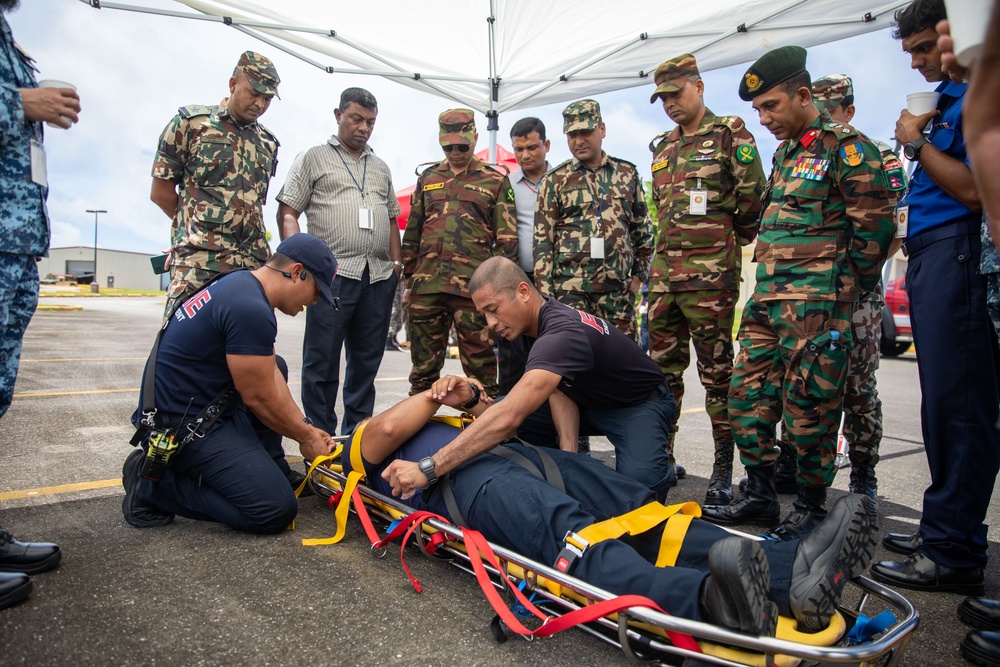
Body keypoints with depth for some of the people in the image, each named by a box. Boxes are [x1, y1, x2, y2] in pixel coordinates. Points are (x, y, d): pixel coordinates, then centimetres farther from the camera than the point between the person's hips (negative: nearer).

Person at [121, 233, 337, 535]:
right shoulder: (251, 309, -24)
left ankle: (273, 469, 19)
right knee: (277, 510, -14)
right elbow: (259, 398, -16)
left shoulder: (241, 283, 8)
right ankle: (155, 484, -2)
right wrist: (306, 437, -1)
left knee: (273, 367, 22)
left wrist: (306, 427, 6)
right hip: (182, 424, -11)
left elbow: (270, 375, 10)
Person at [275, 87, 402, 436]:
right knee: (321, 361, -1)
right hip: (333, 274, -5)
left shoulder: (381, 168, 22)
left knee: (366, 362, 10)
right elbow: (287, 212, 2)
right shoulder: (313, 158, 8)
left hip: (379, 277, 5)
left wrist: (397, 261, 13)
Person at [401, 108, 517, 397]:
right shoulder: (428, 178, 18)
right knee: (423, 366, 10)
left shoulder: (495, 181, 8)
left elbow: (507, 239, 3)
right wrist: (408, 279, 14)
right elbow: (412, 233, 19)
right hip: (426, 286, 4)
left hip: (472, 286, -3)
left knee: (480, 364, 1)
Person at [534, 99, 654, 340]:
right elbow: (542, 242, 2)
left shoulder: (627, 174, 12)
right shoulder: (555, 181, 6)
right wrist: (545, 294, -4)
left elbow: (643, 230, 19)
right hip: (570, 290, -2)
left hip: (619, 290, 2)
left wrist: (639, 274, 12)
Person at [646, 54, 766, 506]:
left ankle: (724, 466, 8)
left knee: (717, 371, -2)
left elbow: (753, 197, -4)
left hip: (710, 275, -6)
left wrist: (726, 242, 4)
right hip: (664, 273, 7)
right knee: (663, 368, 9)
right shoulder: (662, 148, 20)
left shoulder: (729, 134, 1)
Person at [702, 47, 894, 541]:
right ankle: (759, 494, 20)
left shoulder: (845, 147, -7)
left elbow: (874, 223, -10)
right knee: (749, 393, 8)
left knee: (809, 403, -3)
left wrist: (849, 287, -3)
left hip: (817, 303, -8)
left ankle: (812, 505, 13)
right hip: (767, 297, 9)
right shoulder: (784, 152, 19)